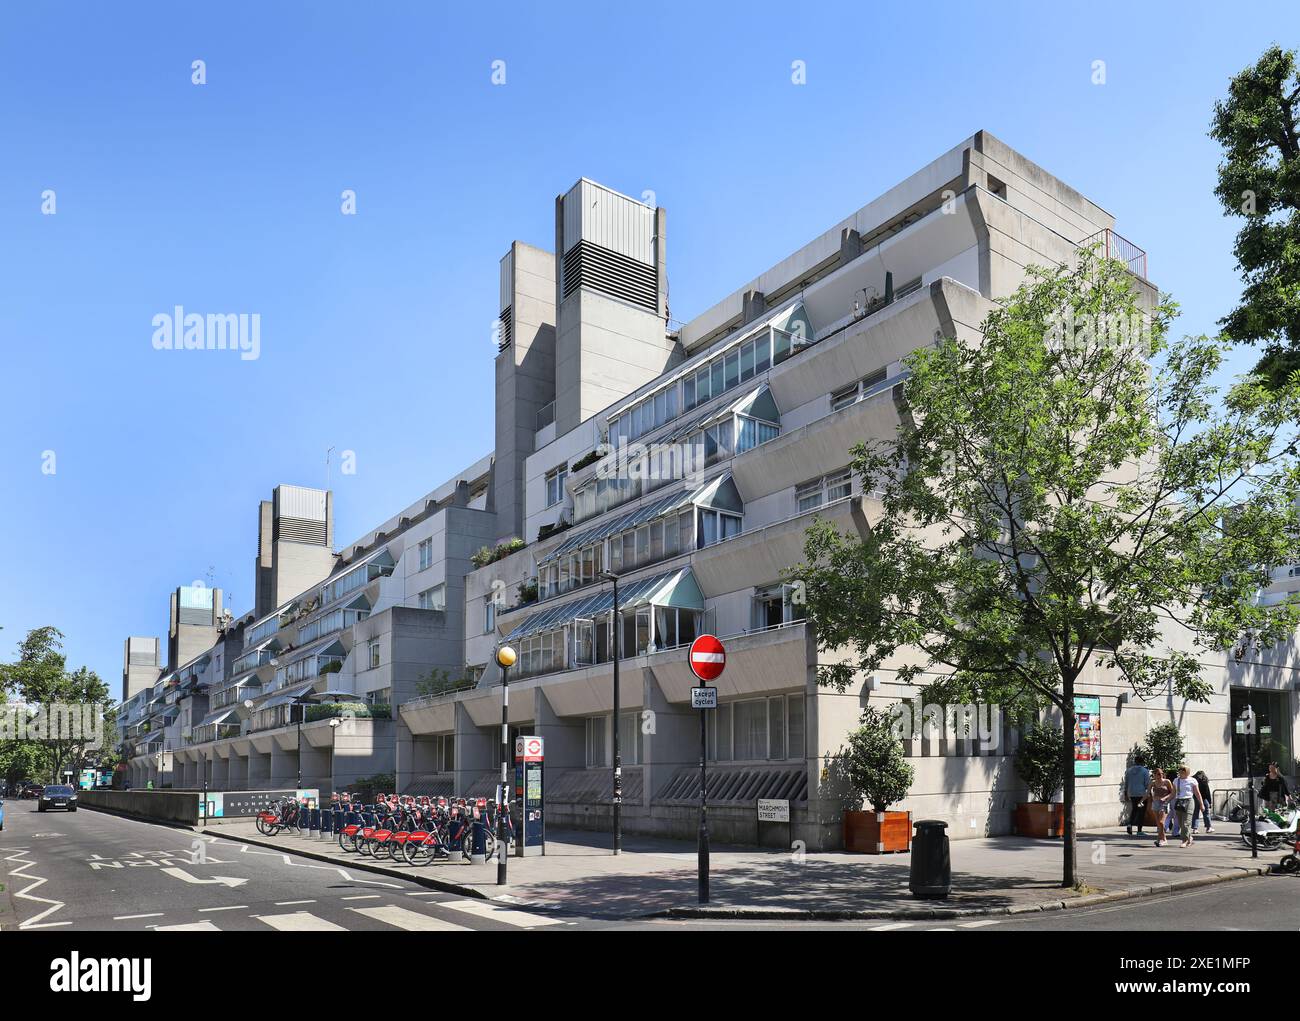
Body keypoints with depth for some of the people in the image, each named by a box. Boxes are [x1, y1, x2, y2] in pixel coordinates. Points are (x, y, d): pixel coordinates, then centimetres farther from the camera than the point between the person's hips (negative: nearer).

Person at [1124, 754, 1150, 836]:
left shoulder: (1129, 770, 5)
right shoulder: (1145, 771, -9)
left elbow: (1126, 782, 10)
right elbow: (1148, 784, -10)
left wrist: (1125, 792, 18)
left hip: (1131, 794, 4)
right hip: (1142, 794, -4)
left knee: (1134, 810, 19)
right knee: (1141, 811, 3)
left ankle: (1130, 824, -2)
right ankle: (1139, 831, 3)